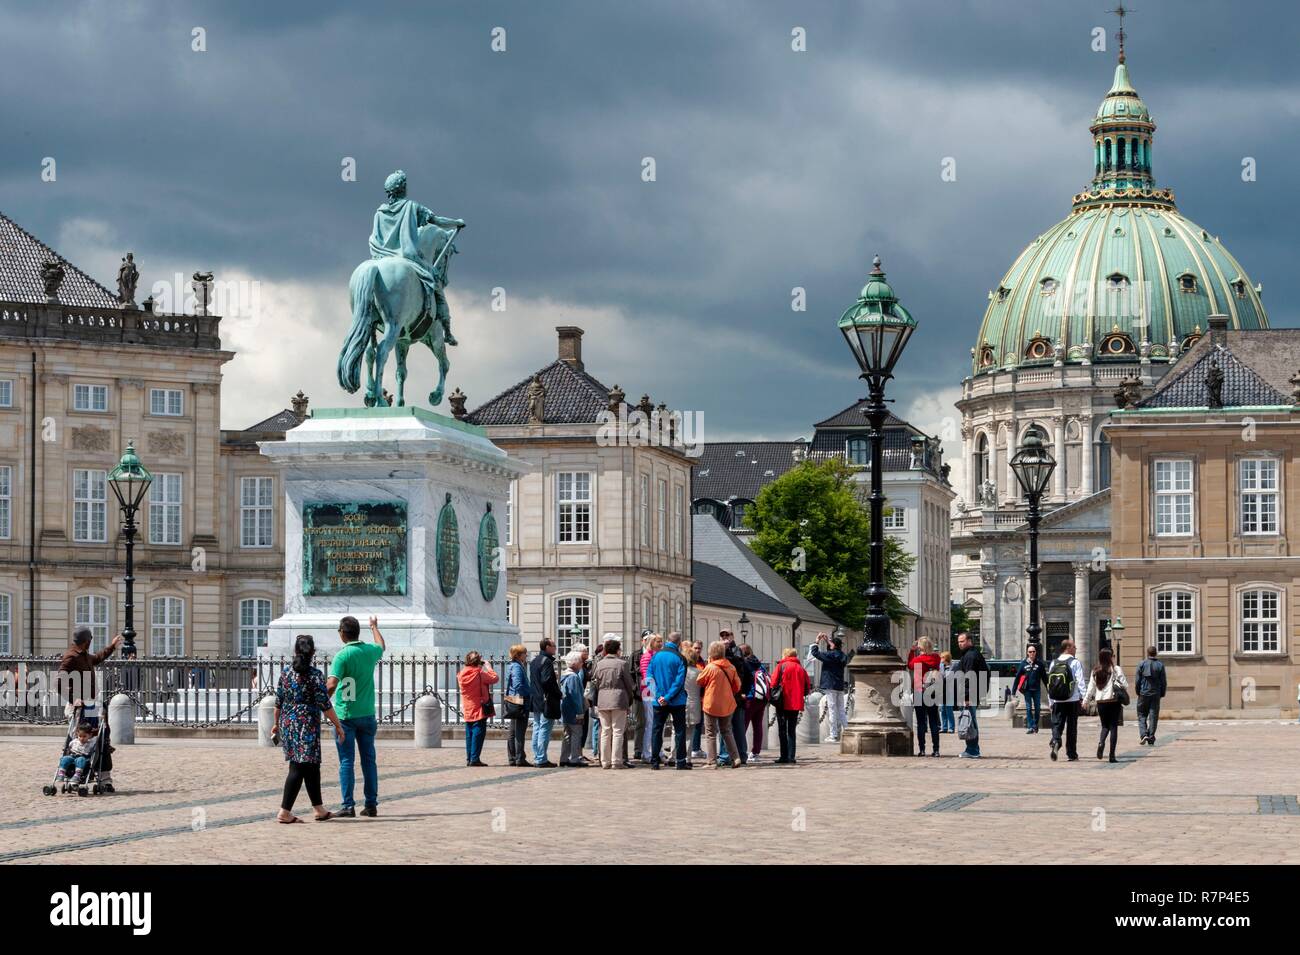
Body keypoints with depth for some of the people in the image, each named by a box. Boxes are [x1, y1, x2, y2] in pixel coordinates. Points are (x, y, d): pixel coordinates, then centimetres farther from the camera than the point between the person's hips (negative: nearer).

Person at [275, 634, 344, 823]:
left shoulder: (286, 673, 4)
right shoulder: (315, 675, -11)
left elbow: (278, 702, 10)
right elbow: (325, 705, -12)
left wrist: (276, 723, 22)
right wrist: (338, 725, -5)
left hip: (287, 723, 6)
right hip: (307, 726, -6)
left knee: (311, 767, 16)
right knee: (299, 768, -4)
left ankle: (319, 809, 23)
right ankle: (284, 812, -8)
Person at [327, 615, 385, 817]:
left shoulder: (342, 656, -14)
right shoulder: (370, 651, 3)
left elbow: (331, 685, -24)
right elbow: (381, 646, 29)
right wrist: (374, 627, 46)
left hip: (345, 715, -4)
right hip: (367, 715, 5)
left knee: (347, 761, -1)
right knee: (369, 760, 10)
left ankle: (348, 806, -4)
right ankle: (371, 804, 11)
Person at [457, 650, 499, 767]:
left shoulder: (461, 675, 3)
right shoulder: (479, 674, -15)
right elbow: (495, 678, -9)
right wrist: (488, 667, 4)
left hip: (467, 709, 6)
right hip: (479, 709, -6)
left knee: (469, 734, 13)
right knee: (478, 733, -4)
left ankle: (469, 759, 14)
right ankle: (475, 759, -9)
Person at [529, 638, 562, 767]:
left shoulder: (534, 661, 15)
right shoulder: (547, 661, -15)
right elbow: (547, 681, -22)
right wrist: (558, 693, -11)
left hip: (536, 702, 9)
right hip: (547, 702, -9)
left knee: (537, 728, 13)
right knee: (544, 730, -7)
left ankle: (537, 757, 17)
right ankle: (541, 759, -8)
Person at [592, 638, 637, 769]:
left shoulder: (599, 664, 4)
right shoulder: (622, 663, -7)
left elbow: (595, 682, 9)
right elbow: (630, 683, -2)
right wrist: (630, 699, 13)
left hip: (602, 701, 4)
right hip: (618, 700, -4)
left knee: (605, 731, 9)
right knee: (618, 731, 0)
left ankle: (605, 761, 10)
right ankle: (616, 761, -4)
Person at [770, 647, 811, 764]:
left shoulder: (781, 666, -3)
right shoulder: (801, 668, 7)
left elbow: (774, 683, -10)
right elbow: (808, 688, 4)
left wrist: (774, 697, 4)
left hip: (783, 702, -3)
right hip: (796, 704, 3)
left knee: (782, 730, 3)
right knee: (791, 730, 12)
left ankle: (784, 756, -3)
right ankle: (791, 756, 3)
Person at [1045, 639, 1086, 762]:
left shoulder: (1054, 663, 8)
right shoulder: (1075, 663, -5)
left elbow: (1049, 683, 10)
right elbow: (1080, 681, -11)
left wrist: (1050, 701, 15)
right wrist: (1082, 696, -6)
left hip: (1057, 701, 3)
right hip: (1072, 700, -3)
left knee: (1057, 724, 3)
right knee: (1072, 726, 7)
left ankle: (1055, 741, -28)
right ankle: (1071, 754, 12)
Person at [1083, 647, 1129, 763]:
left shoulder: (1095, 671, 5)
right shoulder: (1116, 670, -6)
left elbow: (1091, 688, 9)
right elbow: (1125, 685, -8)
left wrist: (1086, 700, 21)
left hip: (1100, 702, 3)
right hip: (1114, 701, -3)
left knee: (1105, 726, 18)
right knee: (1113, 726, 2)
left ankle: (1101, 742, -13)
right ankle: (1112, 755, -2)